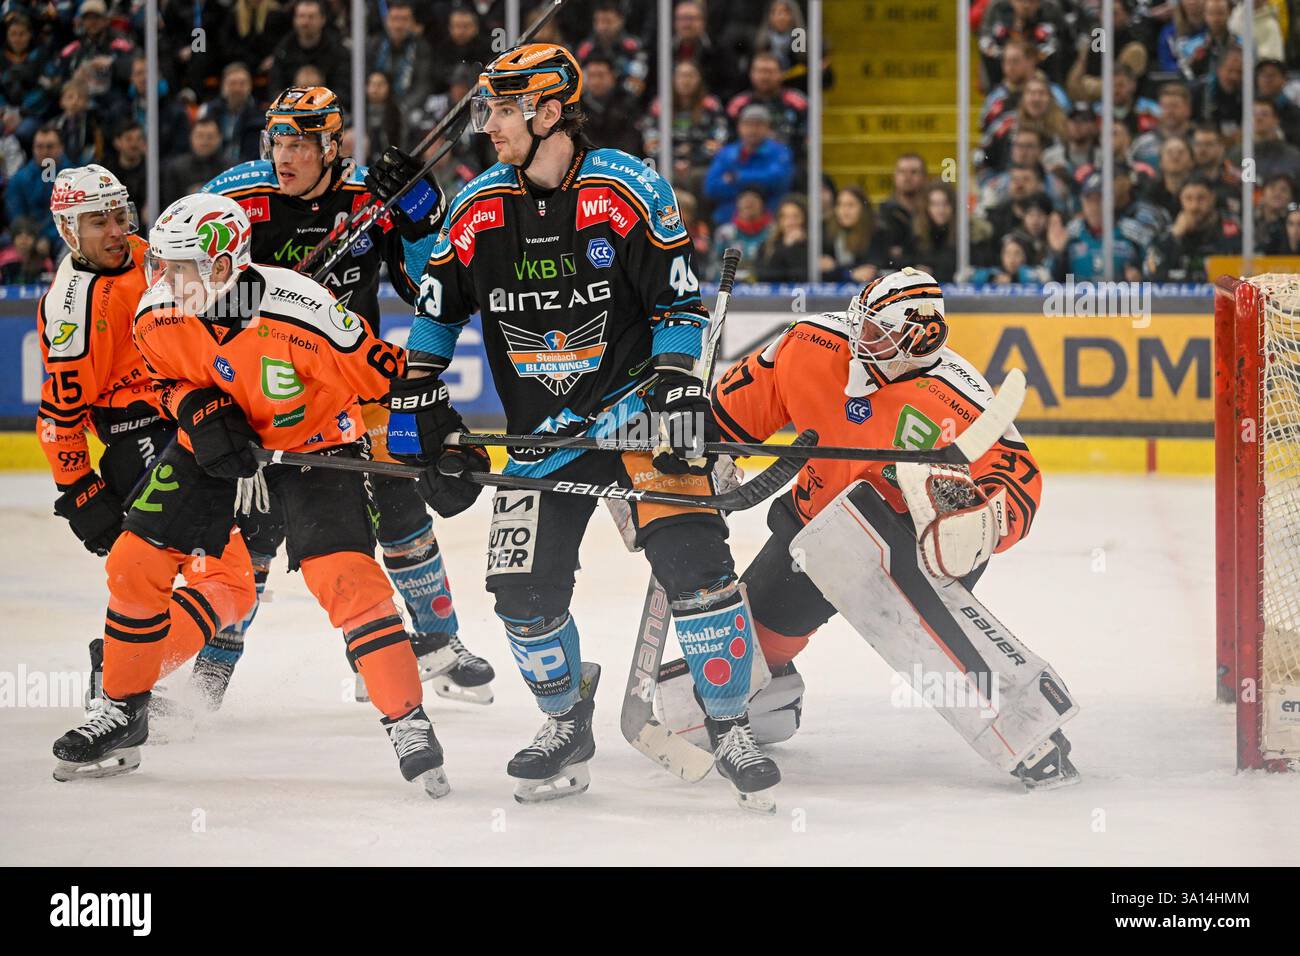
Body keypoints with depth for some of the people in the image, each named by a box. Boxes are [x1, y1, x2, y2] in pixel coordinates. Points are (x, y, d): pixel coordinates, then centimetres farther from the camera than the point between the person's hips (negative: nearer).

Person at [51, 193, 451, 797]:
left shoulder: (298, 312, -35)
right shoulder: (158, 316, -18)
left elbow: (385, 375, -23)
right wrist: (199, 411, -15)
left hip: (314, 441, -5)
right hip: (218, 436, 5)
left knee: (343, 576, -23)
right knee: (135, 560, -2)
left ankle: (408, 724, -15)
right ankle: (121, 712, 16)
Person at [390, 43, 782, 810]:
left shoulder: (627, 190, -12)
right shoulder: (480, 208, 1)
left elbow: (680, 299, -8)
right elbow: (438, 306, 13)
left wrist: (677, 390, -17)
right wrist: (420, 398, 6)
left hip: (634, 399, -4)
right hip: (541, 425, 5)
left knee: (693, 558, -20)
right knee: (525, 589, -1)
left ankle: (732, 731, -9)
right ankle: (567, 729, 23)